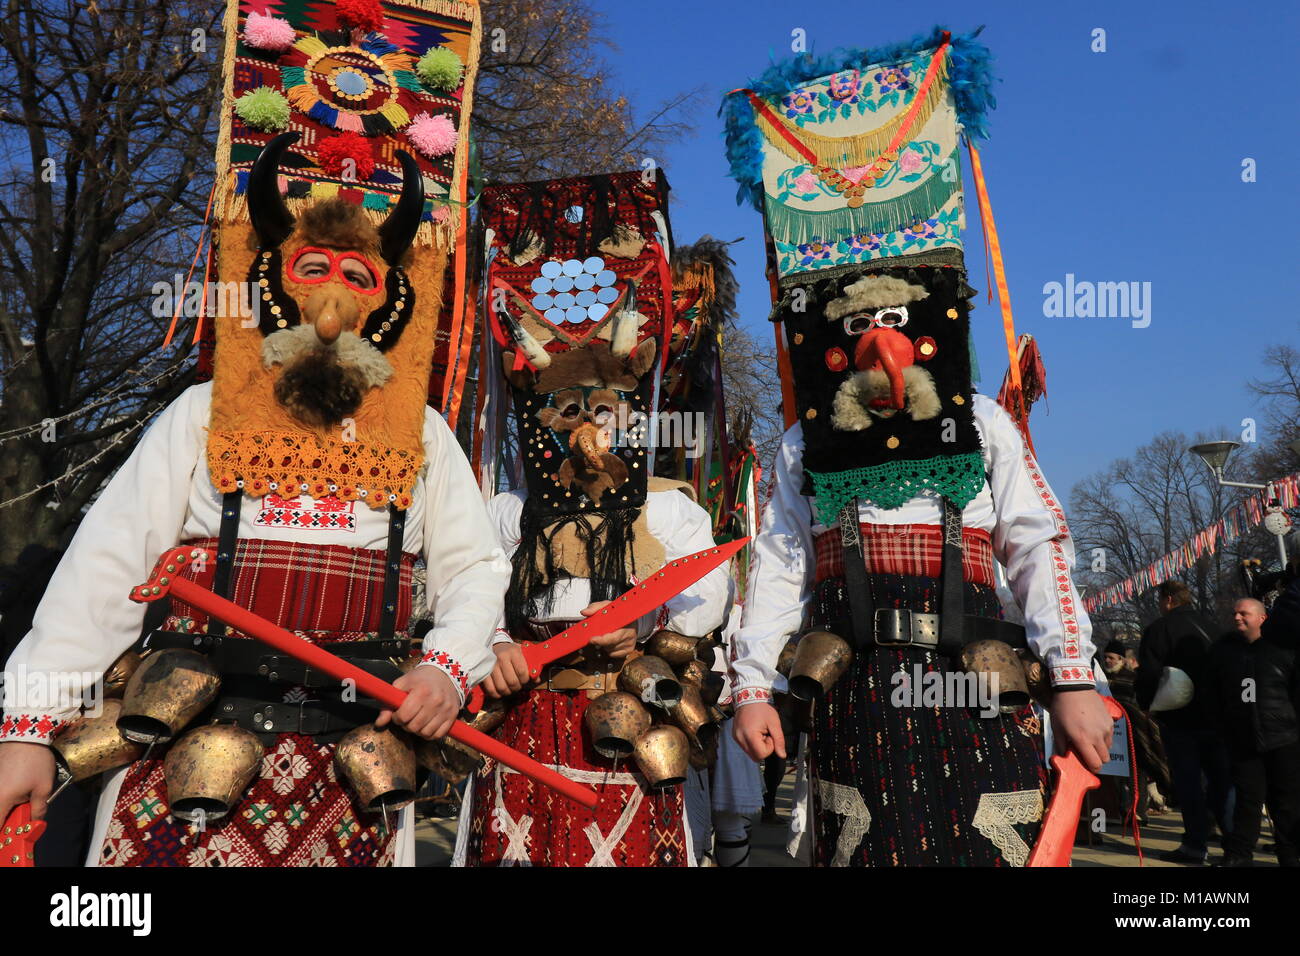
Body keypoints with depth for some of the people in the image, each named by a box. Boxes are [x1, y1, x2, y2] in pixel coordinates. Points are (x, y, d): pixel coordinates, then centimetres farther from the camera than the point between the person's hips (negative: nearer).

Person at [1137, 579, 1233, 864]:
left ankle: (1195, 845, 0)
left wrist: (1146, 705, 0)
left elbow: (1149, 673, -15)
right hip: (1216, 717, 5)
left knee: (1188, 782, -1)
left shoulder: (1159, 628, -9)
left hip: (1180, 718, -5)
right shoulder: (1209, 627, 10)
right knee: (1223, 781, 11)